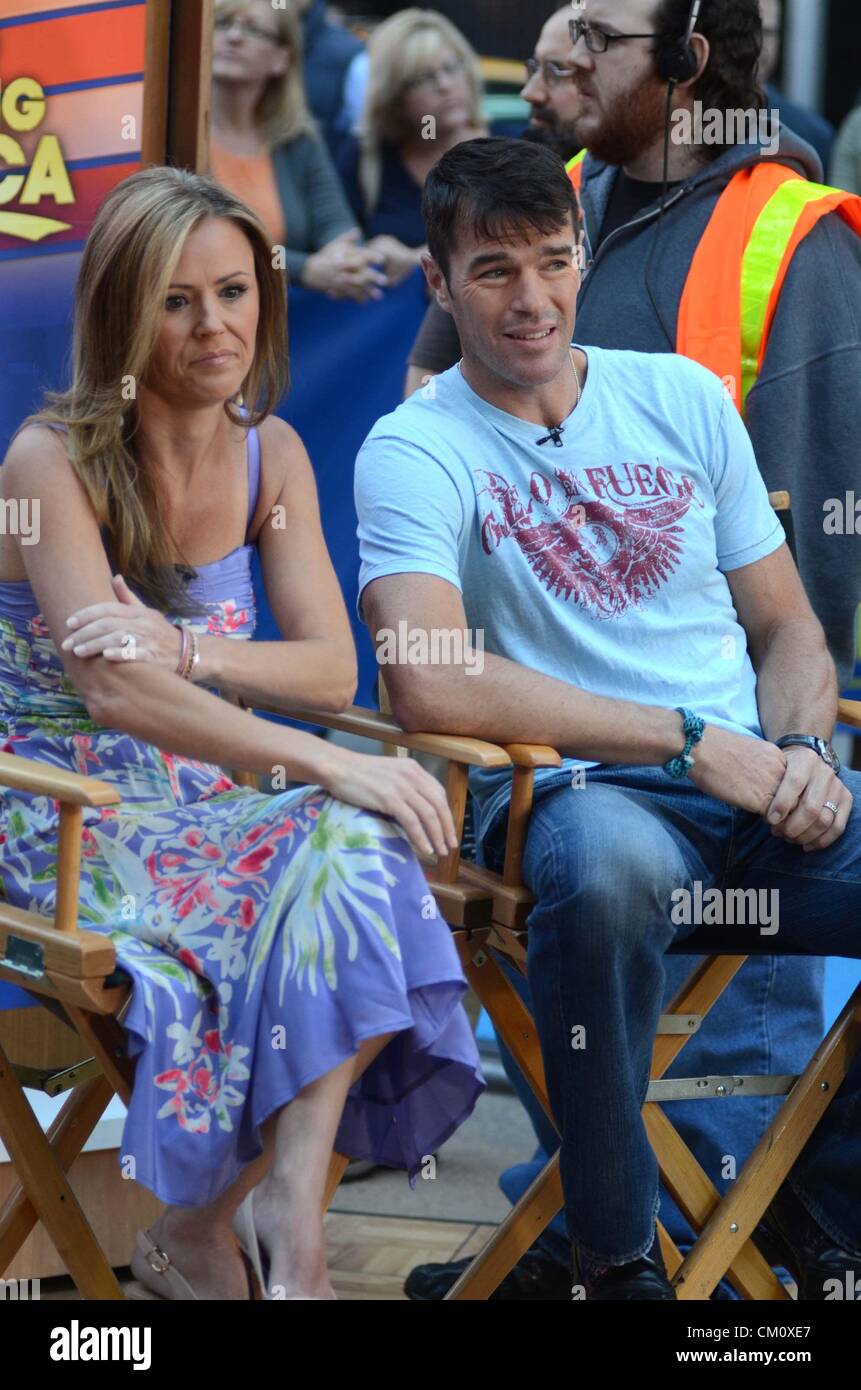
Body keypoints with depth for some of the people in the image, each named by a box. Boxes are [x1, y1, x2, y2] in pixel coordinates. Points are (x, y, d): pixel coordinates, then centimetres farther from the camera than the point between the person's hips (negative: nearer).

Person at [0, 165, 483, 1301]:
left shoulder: (271, 453, 7)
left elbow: (332, 670, 1)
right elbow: (114, 691, -22)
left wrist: (185, 650, -20)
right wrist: (328, 766, -31)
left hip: (205, 800, 5)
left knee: (358, 848, -28)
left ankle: (204, 1229, -27)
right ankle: (287, 1218, -14)